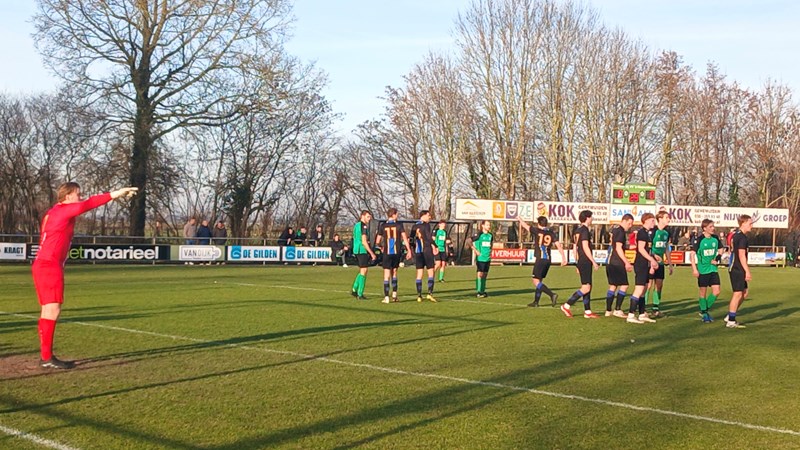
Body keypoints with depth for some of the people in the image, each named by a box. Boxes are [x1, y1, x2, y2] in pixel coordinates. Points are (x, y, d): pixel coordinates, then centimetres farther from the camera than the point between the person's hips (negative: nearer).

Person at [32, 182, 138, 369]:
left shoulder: (55, 212, 20)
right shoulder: (63, 210, -11)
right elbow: (88, 204, -19)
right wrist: (115, 194, -21)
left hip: (43, 266, 11)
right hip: (49, 266, -11)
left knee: (48, 311, 11)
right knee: (52, 310, -11)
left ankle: (46, 356, 14)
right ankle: (46, 358, -10)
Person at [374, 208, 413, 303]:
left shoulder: (383, 226, 1)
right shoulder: (399, 225, -1)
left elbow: (377, 242, 4)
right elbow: (405, 238, -8)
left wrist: (381, 248, 24)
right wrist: (409, 250, -4)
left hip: (387, 253, -1)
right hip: (397, 252, 1)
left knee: (387, 274, 0)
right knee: (394, 272, 17)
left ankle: (386, 297, -6)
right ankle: (394, 294, 15)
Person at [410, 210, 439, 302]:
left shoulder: (414, 226, 12)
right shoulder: (426, 225, -7)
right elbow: (429, 237, -14)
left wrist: (414, 251, 20)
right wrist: (435, 247, -3)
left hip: (417, 252, 6)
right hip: (427, 250, -6)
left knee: (419, 273, 6)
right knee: (430, 272, 0)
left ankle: (419, 295, 4)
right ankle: (430, 293, -10)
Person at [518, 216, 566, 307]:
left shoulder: (537, 231, -4)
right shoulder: (551, 233, 7)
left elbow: (525, 225, 10)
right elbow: (559, 245, -1)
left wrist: (520, 219, 29)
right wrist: (563, 257, -1)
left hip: (540, 259, -6)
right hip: (548, 260, 6)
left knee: (536, 281, -6)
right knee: (540, 280, 17)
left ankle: (552, 295, -22)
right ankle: (536, 301, 20)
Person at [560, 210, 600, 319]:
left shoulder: (577, 230, 16)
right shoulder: (584, 230, -12)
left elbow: (575, 249, 19)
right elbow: (585, 247, -19)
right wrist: (593, 262, -15)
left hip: (581, 262, 10)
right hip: (586, 262, -10)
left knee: (588, 287, 11)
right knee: (586, 288, -10)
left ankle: (587, 311, 13)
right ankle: (567, 306, -11)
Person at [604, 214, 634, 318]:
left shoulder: (615, 230, 18)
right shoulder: (621, 232, -12)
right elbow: (618, 248, -19)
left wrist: (626, 261, 29)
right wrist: (626, 262, -17)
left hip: (610, 263, 10)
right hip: (617, 264, -10)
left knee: (613, 286, 12)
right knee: (624, 285, -7)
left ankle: (608, 311, 13)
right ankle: (617, 310, -9)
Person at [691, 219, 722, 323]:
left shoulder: (715, 238, 3)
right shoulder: (700, 239, -10)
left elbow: (719, 251, 18)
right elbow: (692, 254, -11)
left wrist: (716, 259, 0)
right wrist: (694, 269, -16)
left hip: (713, 269, 4)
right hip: (703, 270, -4)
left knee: (716, 291, -2)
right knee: (703, 292, 3)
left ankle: (705, 310, 17)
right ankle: (704, 314, 16)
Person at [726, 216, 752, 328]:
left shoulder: (735, 235, 15)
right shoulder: (742, 237, -15)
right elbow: (741, 256, -20)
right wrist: (747, 271, -19)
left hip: (734, 268, 10)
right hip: (738, 270, -10)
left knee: (744, 293, 16)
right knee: (738, 294, -4)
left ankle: (730, 316, 19)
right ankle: (731, 321, 0)